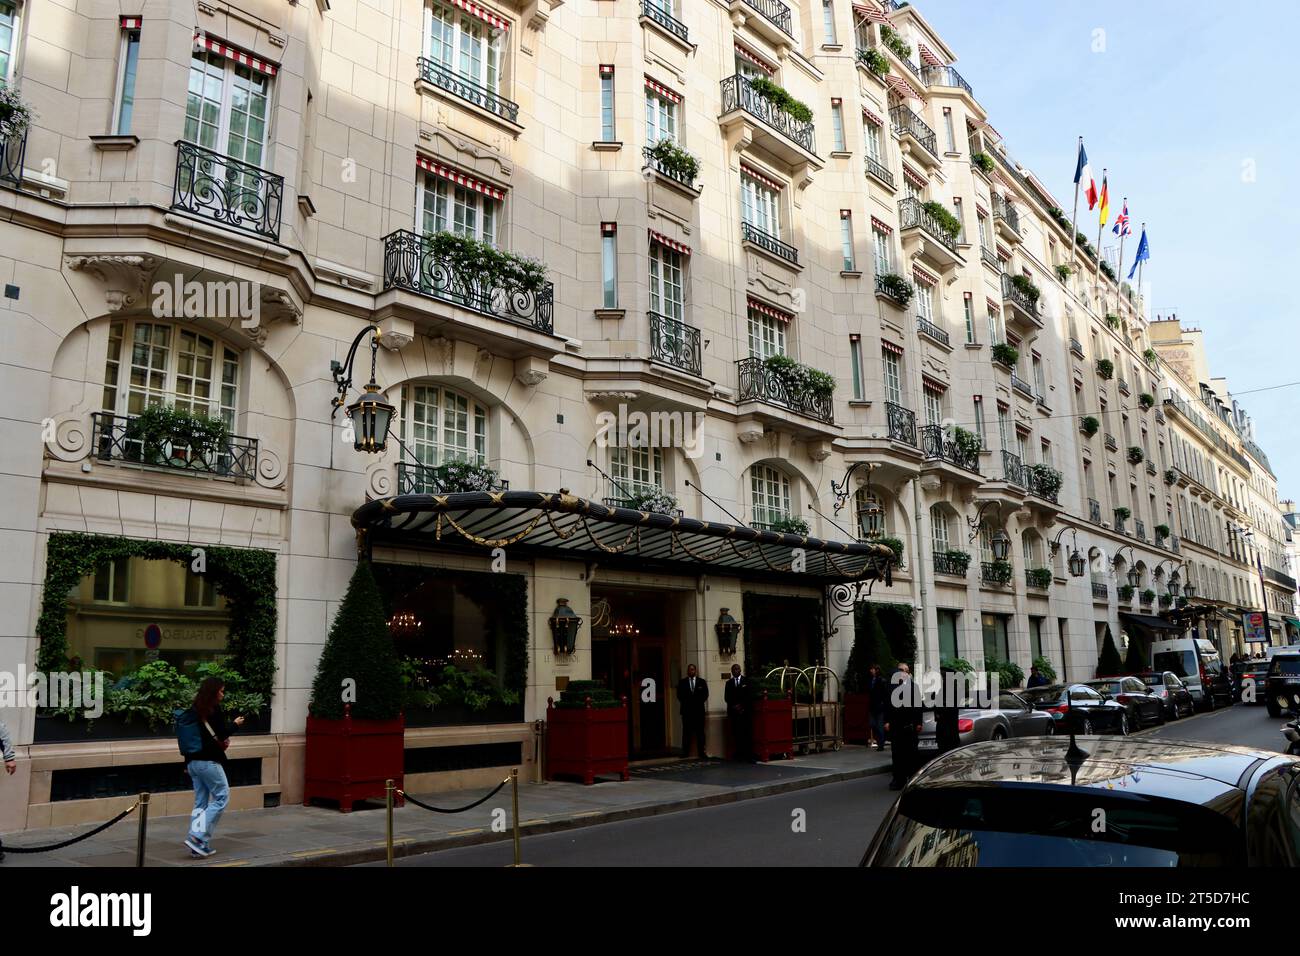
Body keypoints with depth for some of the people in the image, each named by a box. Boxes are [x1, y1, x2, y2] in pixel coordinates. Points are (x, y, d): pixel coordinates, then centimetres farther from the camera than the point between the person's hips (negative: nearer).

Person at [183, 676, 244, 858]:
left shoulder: (193, 709, 10)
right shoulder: (214, 710, -12)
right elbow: (221, 736, -15)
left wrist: (187, 764, 20)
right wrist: (235, 724, 3)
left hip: (193, 761, 8)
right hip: (209, 761, -8)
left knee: (200, 802, 11)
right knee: (221, 797, 1)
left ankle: (200, 846, 10)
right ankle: (198, 836, -8)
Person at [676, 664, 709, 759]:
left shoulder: (702, 681, 9)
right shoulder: (682, 682, 8)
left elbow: (705, 694, 5)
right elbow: (680, 695, 4)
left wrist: (699, 702, -4)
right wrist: (686, 702, -5)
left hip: (699, 709, 1)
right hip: (687, 710, 0)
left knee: (700, 731, 0)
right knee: (686, 732, -1)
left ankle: (702, 752, 3)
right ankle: (685, 752, 1)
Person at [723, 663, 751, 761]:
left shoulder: (746, 681, 7)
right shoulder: (729, 683, 16)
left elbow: (749, 695, 1)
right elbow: (727, 697, 11)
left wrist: (741, 705, -7)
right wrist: (734, 706, -3)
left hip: (744, 710, -2)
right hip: (733, 711, 3)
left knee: (746, 732, -9)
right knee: (736, 733, -4)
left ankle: (748, 753, -8)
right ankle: (738, 754, -3)